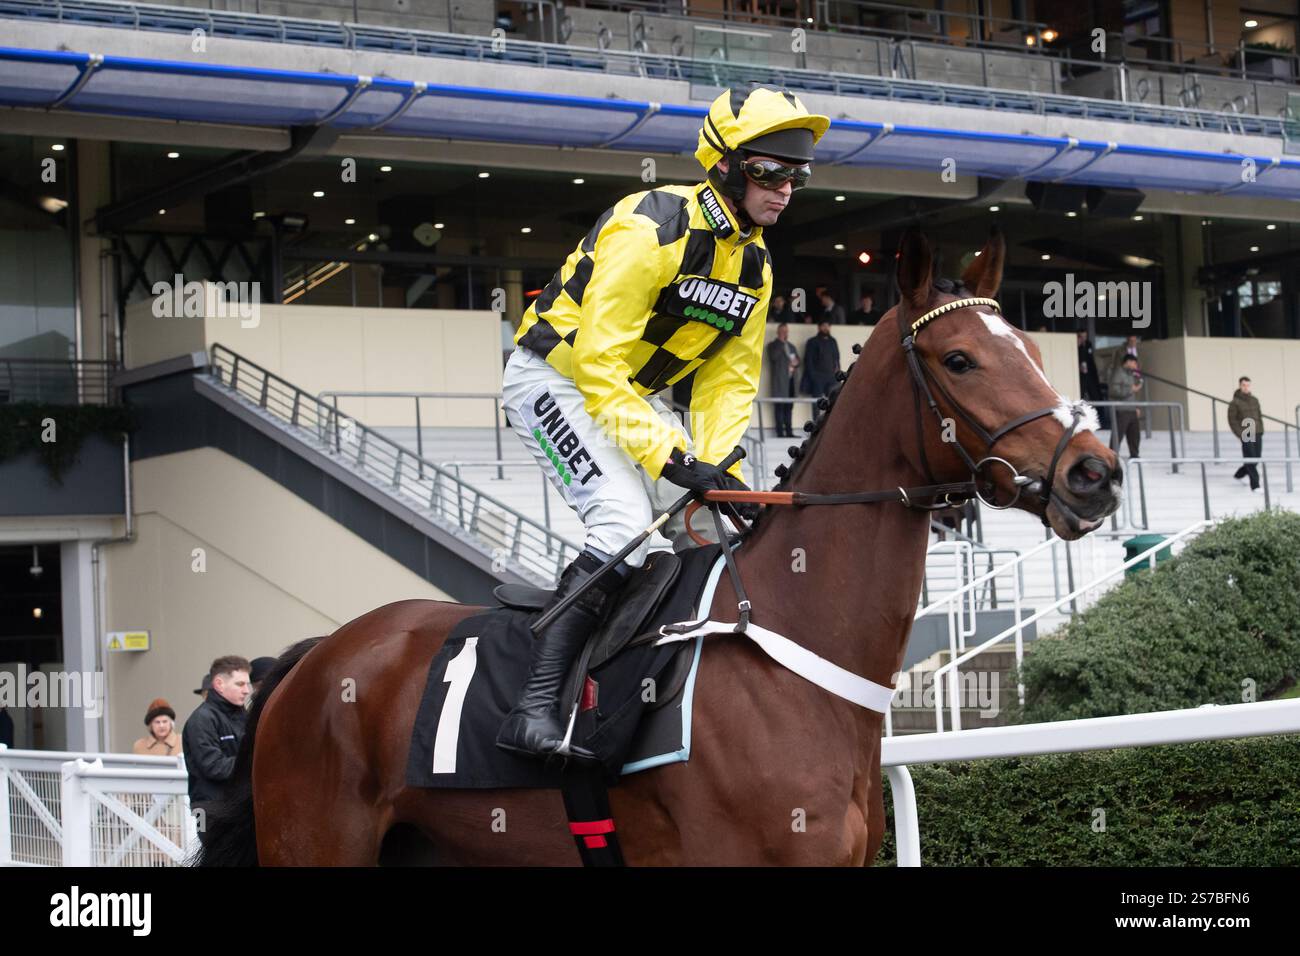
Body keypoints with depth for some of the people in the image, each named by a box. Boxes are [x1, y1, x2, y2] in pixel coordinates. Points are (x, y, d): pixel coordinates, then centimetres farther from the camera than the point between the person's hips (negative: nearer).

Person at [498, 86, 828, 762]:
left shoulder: (754, 263, 2)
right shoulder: (650, 229, -25)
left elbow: (729, 378, 4)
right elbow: (598, 362, -29)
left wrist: (717, 465, -13)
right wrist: (669, 456, -33)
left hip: (632, 392, 9)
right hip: (553, 377, -9)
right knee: (624, 521, -27)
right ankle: (534, 709, -31)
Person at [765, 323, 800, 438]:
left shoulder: (791, 346, 22)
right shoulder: (772, 345, 2)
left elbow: (797, 361, 25)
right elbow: (773, 357, -17)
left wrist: (795, 363, 1)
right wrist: (781, 343, -14)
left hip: (790, 379, 6)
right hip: (779, 380, -6)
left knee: (789, 407, 8)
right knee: (780, 407, -8)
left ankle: (789, 431, 11)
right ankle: (780, 432, -9)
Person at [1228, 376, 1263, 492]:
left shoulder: (1255, 400, 12)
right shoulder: (1235, 402, -4)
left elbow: (1259, 415, 17)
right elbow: (1232, 420, -4)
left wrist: (1261, 430, 7)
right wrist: (1239, 434, -11)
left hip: (1257, 434, 6)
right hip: (1245, 435, -6)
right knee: (1251, 460, -10)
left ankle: (1239, 475, 32)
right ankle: (1255, 485, -7)